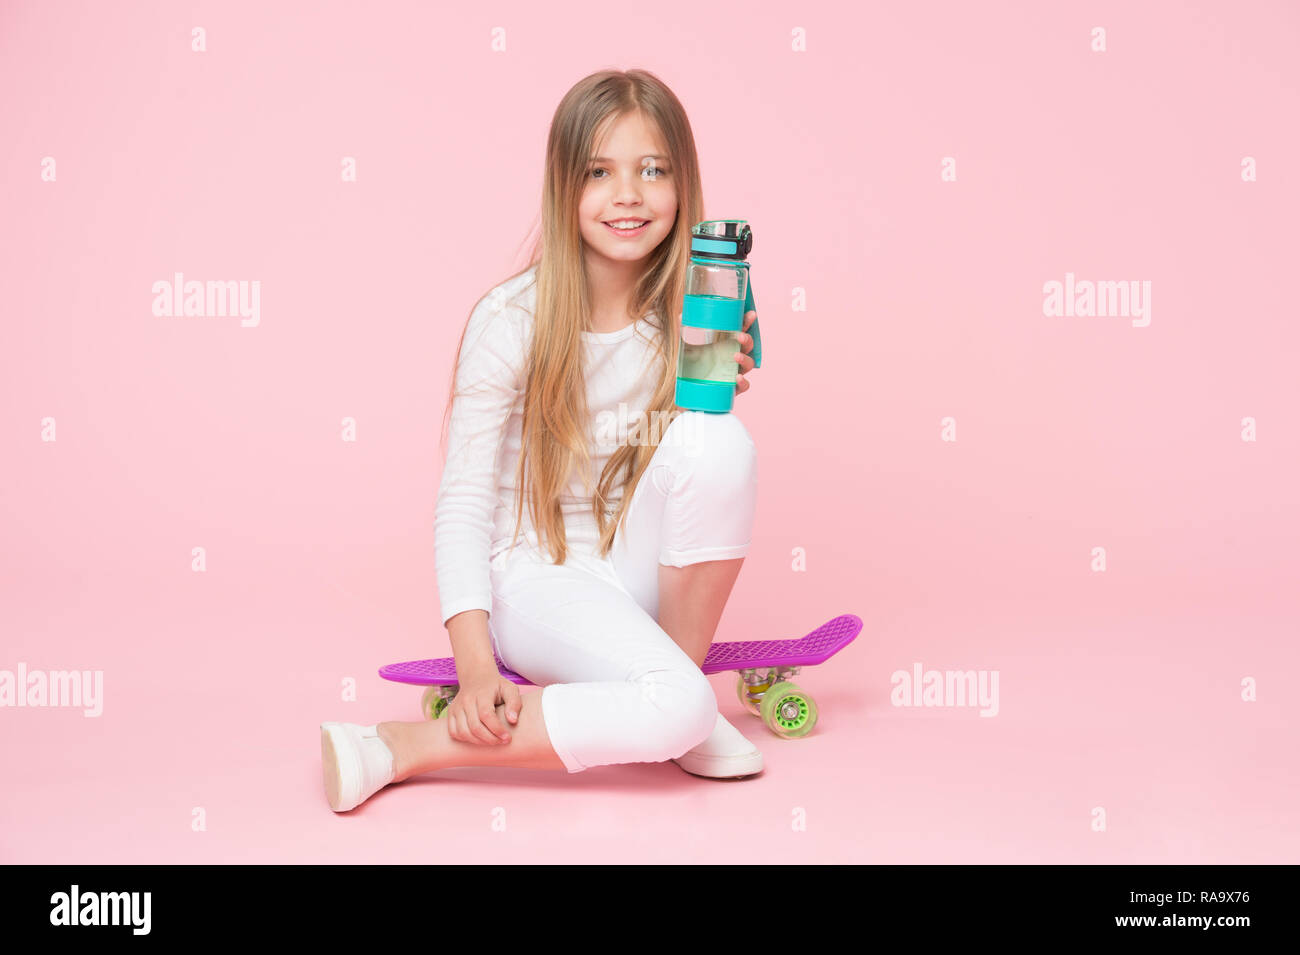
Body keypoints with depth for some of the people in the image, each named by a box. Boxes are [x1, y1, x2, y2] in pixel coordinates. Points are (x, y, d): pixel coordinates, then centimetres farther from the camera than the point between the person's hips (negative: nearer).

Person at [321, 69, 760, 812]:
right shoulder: (511, 321, -16)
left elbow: (707, 461, 9)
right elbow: (464, 502, -15)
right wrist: (475, 665, -25)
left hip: (640, 570, 4)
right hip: (536, 571, -4)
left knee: (717, 435, -25)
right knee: (674, 707, -32)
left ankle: (685, 675, -8)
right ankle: (397, 750, -18)